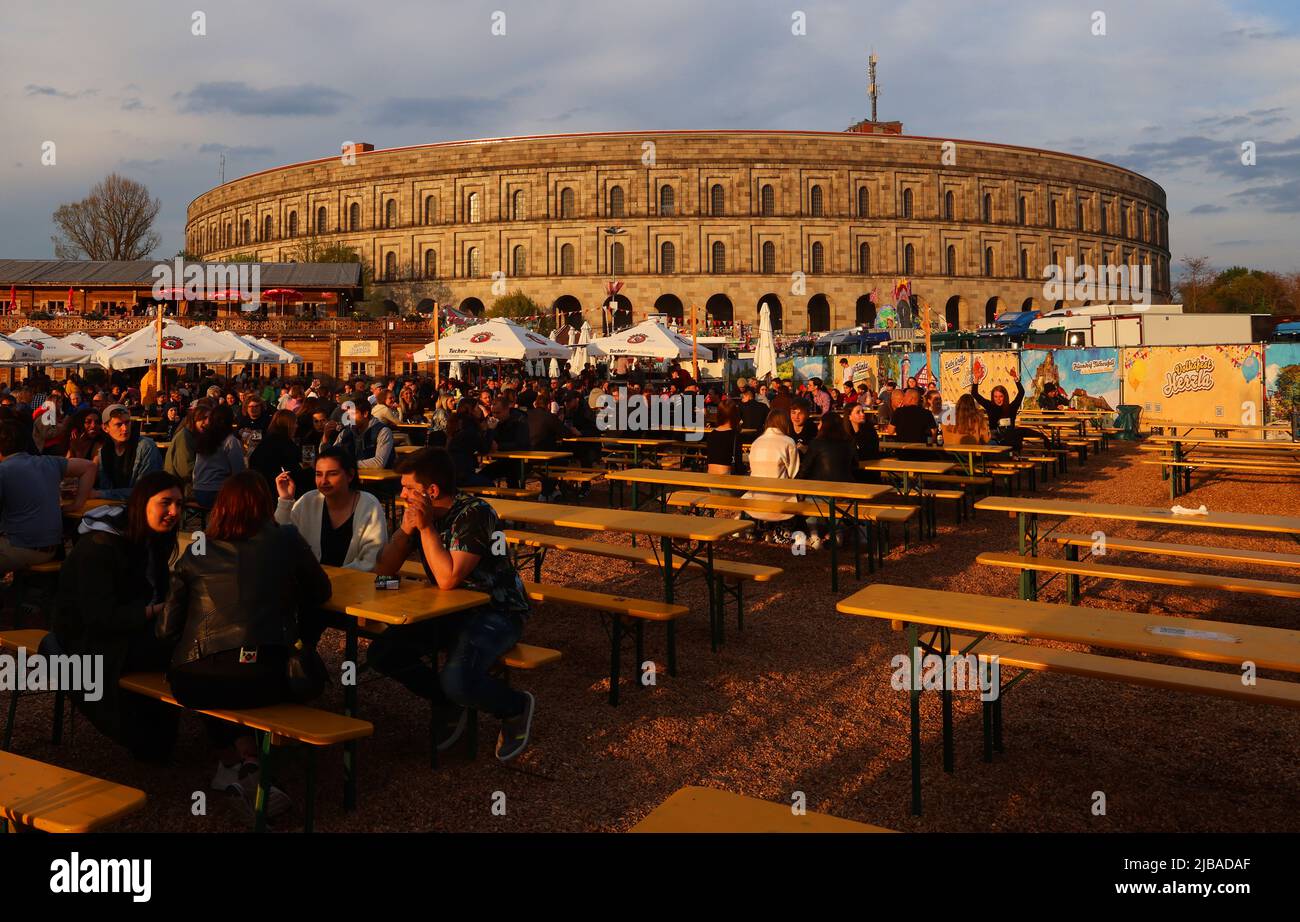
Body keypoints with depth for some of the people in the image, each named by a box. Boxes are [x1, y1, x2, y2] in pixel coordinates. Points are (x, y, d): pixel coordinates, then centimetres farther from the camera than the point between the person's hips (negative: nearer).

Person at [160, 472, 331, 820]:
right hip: (264, 679, -2)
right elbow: (319, 593, 19)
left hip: (194, 684, 2)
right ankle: (244, 763, 21)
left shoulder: (195, 554, 9)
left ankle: (236, 763, 27)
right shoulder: (287, 540, 7)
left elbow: (168, 628, 12)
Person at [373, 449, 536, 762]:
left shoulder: (475, 514, -22)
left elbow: (448, 578, -29)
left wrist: (426, 527, -24)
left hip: (496, 611, -8)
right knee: (382, 653, -8)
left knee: (456, 680, -31)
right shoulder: (419, 513, 1)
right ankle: (449, 706, 12)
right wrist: (406, 528, -15)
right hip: (449, 609, 8)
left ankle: (517, 707, 1)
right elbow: (385, 569, 0)